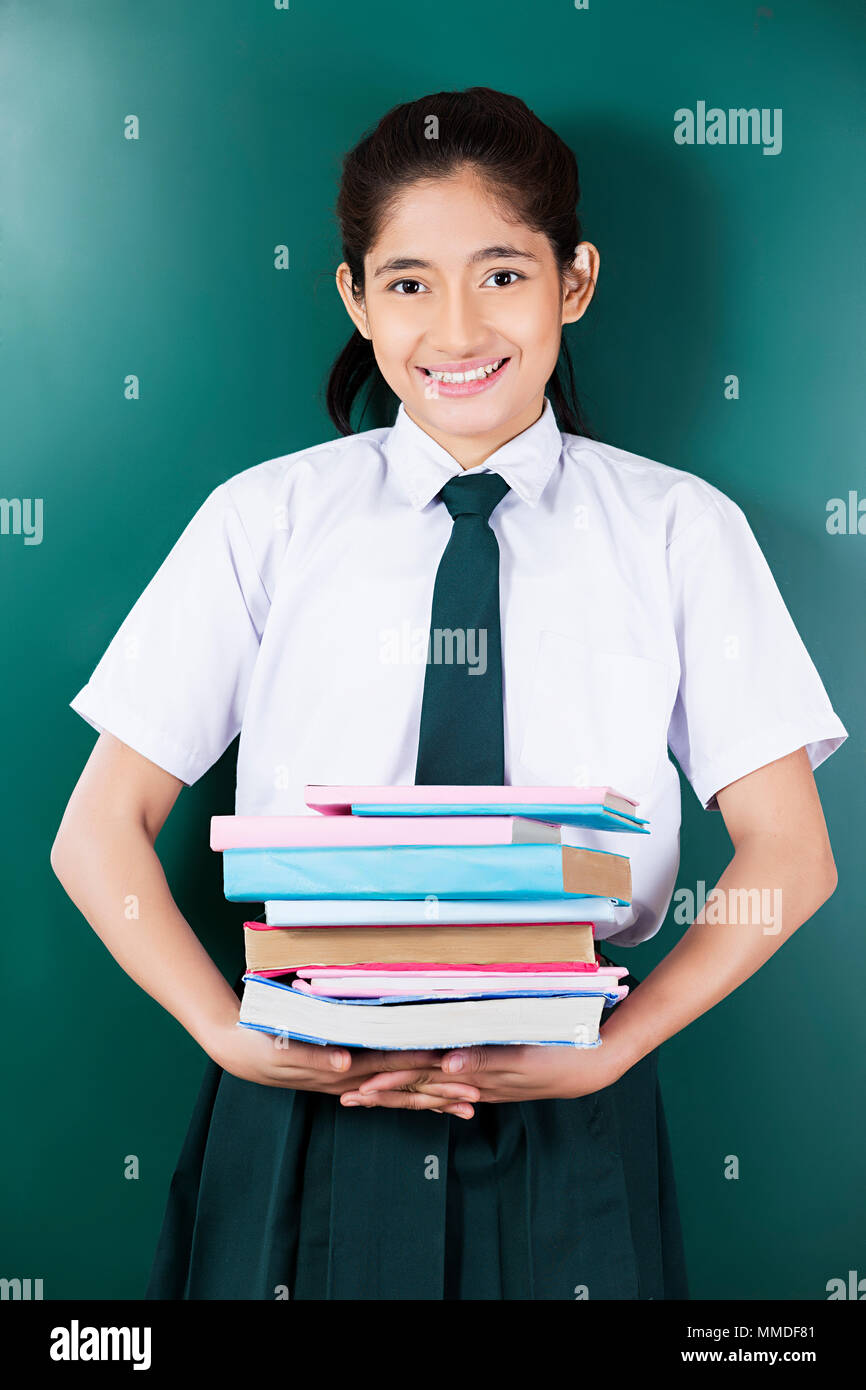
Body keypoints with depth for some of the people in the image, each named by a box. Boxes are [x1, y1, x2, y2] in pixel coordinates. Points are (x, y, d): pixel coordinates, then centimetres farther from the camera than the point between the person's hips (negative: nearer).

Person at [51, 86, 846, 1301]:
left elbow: (789, 854, 0)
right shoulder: (262, 521, 1)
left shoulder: (680, 531, 1)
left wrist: (612, 1048, -12)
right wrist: (232, 1039, -13)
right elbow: (100, 836, 1)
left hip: (566, 1142, 1)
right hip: (308, 1124, 0)